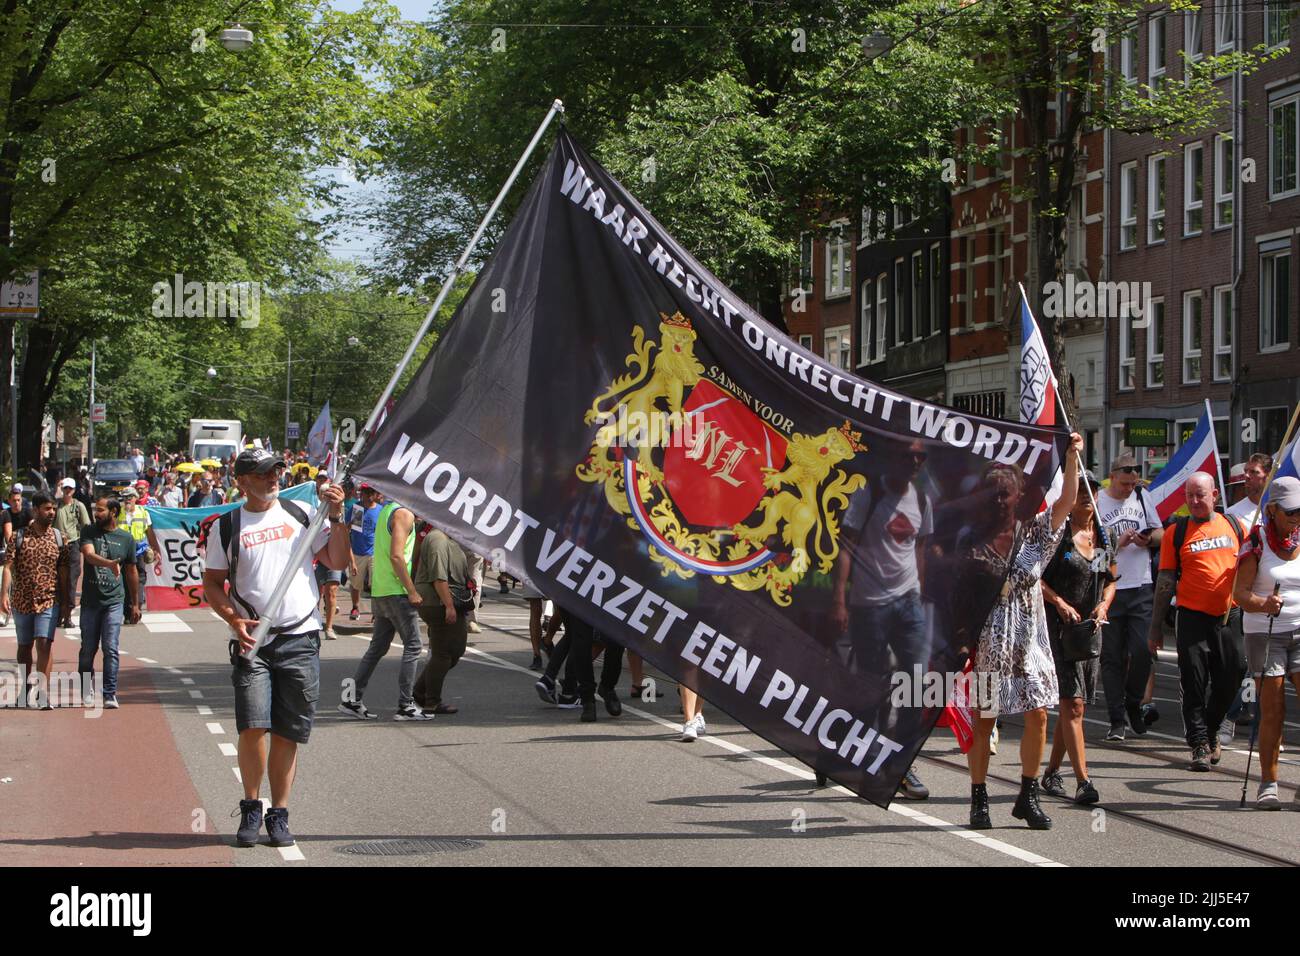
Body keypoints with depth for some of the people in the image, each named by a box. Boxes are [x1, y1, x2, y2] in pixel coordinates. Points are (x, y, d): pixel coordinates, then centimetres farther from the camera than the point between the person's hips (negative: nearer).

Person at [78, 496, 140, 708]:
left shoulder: (126, 538, 6)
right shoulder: (89, 532, 4)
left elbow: (131, 572, 14)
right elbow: (89, 554, -15)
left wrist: (135, 604, 16)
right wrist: (109, 563, -34)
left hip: (114, 600, -1)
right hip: (90, 600, 1)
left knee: (110, 649, -8)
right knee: (88, 649, 6)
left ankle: (110, 694, -4)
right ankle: (86, 691, 20)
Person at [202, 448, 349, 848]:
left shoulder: (301, 514, 9)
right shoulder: (225, 527, 5)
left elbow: (337, 561, 7)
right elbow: (212, 582, 8)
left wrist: (336, 518, -6)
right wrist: (233, 618, -9)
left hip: (301, 639, 1)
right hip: (252, 641, -1)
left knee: (288, 734, 3)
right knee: (253, 727, -12)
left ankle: (279, 815, 13)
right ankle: (251, 808, 6)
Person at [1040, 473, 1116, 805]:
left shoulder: (1104, 535, 11)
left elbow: (1111, 579, 20)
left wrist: (1104, 605, 2)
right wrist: (1059, 603, -16)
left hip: (1091, 625, 6)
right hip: (1059, 624, -6)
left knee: (1071, 704, 11)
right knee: (1073, 701, -14)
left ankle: (1052, 772, 25)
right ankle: (1083, 780, -19)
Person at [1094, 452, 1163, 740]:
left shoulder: (1142, 497, 11)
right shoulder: (1097, 502, -2)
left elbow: (1160, 533, 18)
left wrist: (1148, 538, -3)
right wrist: (1117, 543, -17)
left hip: (1141, 588, 3)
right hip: (1109, 588, -3)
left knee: (1142, 650, -6)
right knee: (1112, 657, 0)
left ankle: (1133, 703, 18)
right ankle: (1117, 720, 6)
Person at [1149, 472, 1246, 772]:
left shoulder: (1234, 525, 7)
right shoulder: (1176, 533, 1)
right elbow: (1165, 582, 3)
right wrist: (1156, 626, 2)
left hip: (1230, 615, 2)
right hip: (1192, 616, -2)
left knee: (1229, 678, 7)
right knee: (1194, 684, -2)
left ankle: (1211, 730, 29)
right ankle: (1199, 744, 5)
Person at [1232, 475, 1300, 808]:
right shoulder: (1257, 541, -4)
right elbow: (1240, 593, -9)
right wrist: (1264, 604, -28)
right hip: (1264, 632, -2)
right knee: (1272, 710, -3)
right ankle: (1268, 784, 8)